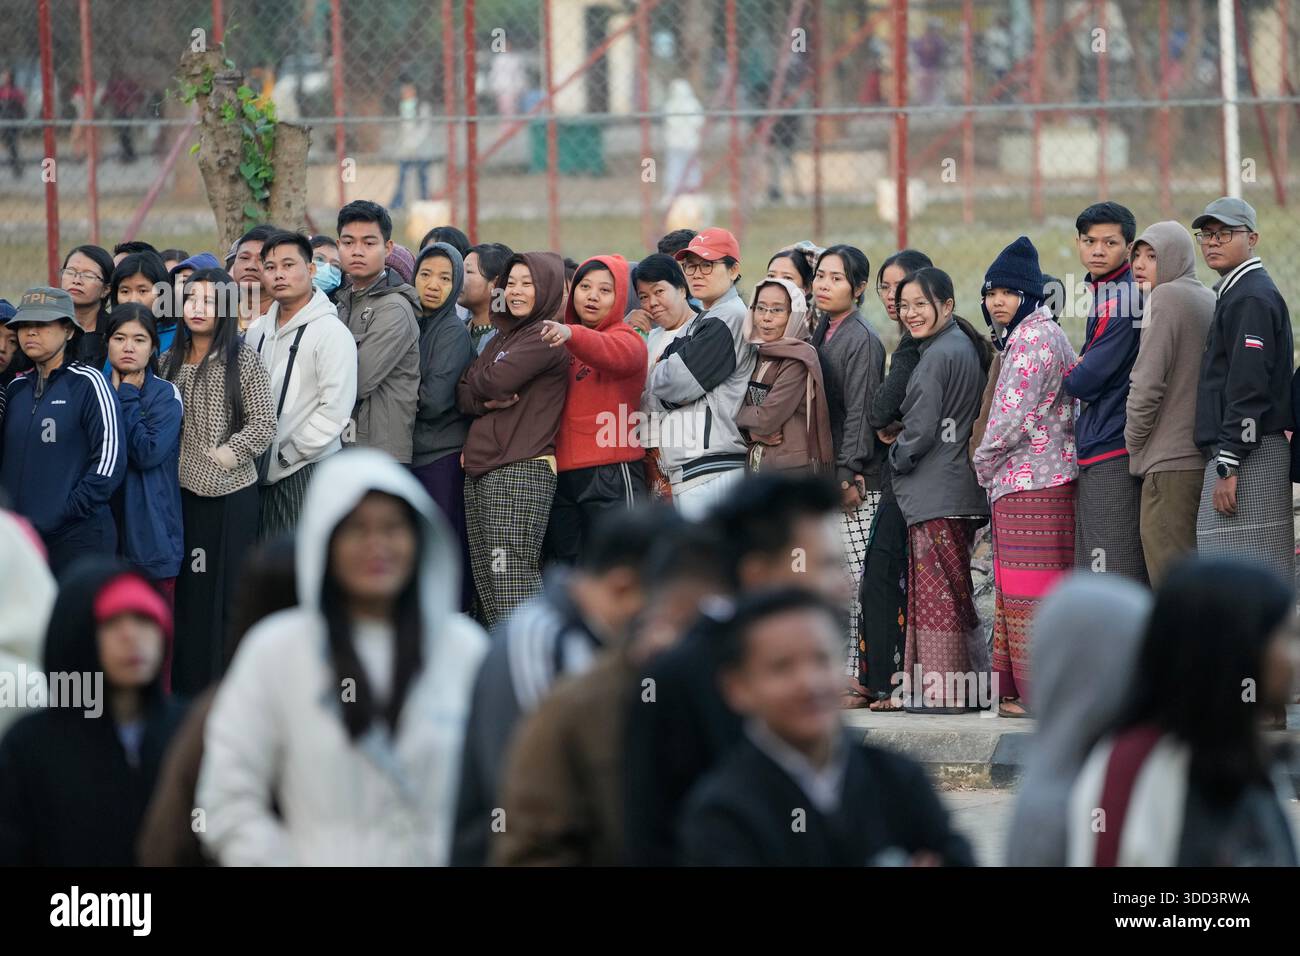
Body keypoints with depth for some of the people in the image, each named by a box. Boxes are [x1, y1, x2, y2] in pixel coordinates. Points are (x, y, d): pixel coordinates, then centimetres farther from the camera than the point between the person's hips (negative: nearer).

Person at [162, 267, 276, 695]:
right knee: (186, 593, 5)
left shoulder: (243, 361, -4)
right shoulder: (169, 361, 10)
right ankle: (188, 688, 11)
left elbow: (263, 425, -7)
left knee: (227, 594, -2)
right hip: (181, 493, 5)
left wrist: (221, 455, -14)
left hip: (230, 493, -4)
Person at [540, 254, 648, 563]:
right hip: (561, 476, 7)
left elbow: (616, 354, -27)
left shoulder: (627, 338, -3)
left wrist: (571, 334, -46)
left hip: (610, 476, -7)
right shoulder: (559, 344, 16)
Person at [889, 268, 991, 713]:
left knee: (936, 590, -6)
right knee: (953, 589, 12)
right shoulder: (966, 348, 14)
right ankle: (967, 685, 13)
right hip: (960, 489, 10)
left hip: (933, 493, -10)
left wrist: (898, 458, 2)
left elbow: (921, 429, -16)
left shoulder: (937, 356, -15)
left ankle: (942, 689, -6)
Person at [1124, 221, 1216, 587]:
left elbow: (1148, 383, -15)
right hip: (1207, 458, 9)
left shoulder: (1165, 298, -9)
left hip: (1170, 461, -9)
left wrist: (1133, 443, -2)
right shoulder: (1209, 301, 16)